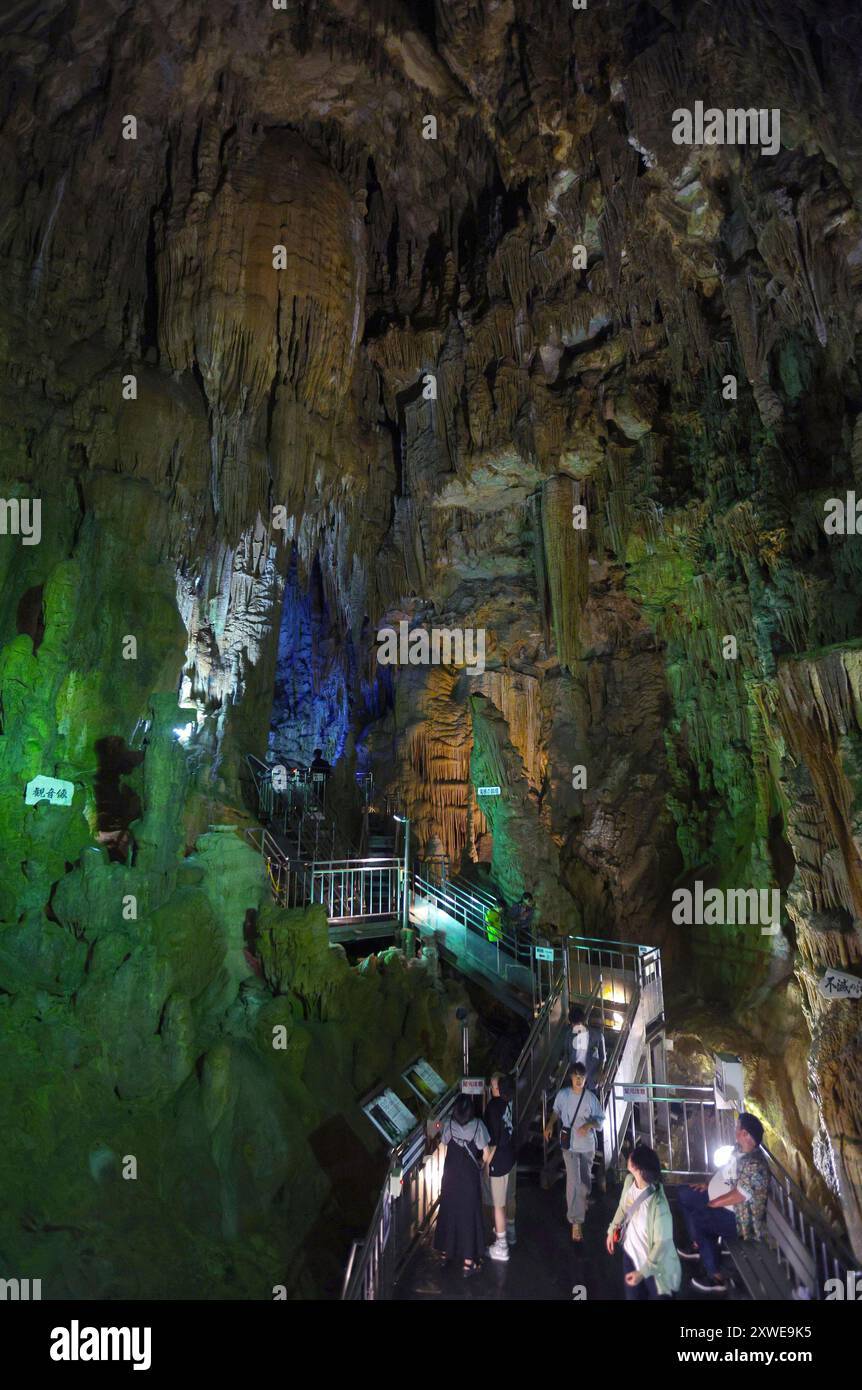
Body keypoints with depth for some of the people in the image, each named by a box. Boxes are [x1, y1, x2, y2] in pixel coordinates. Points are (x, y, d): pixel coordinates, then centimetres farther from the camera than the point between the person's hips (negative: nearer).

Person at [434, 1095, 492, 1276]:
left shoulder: (448, 1124, -9)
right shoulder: (477, 1125, -15)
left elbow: (444, 1144, 5)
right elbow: (486, 1154, -10)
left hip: (451, 1176, 3)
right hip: (470, 1177, -2)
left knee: (448, 1211, 19)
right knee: (469, 1216, 9)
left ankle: (446, 1251, 35)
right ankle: (468, 1261, 15)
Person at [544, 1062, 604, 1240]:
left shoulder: (591, 1097, -12)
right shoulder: (563, 1094, -10)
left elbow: (600, 1120, -7)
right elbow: (556, 1111, 8)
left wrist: (589, 1125, -26)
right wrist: (550, 1125, -7)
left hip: (587, 1144, 1)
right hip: (569, 1144, -1)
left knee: (585, 1178, 21)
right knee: (573, 1181, -9)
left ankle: (583, 1201, 52)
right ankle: (576, 1222, 0)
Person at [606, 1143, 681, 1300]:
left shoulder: (658, 1204, -37)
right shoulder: (629, 1181, -17)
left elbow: (662, 1243, -26)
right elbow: (623, 1207, 4)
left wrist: (643, 1271, -21)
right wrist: (612, 1230, 14)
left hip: (654, 1264, -6)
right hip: (630, 1253, 6)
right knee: (634, 1297, 21)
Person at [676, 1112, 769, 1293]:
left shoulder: (755, 1164, -30)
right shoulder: (738, 1148, -1)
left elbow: (738, 1196, -30)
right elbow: (725, 1169, 16)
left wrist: (710, 1204, -20)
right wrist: (708, 1184, 8)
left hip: (738, 1216, -10)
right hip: (720, 1200, 10)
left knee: (696, 1219, -27)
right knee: (683, 1194, 12)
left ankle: (716, 1277, -9)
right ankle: (699, 1245, 25)